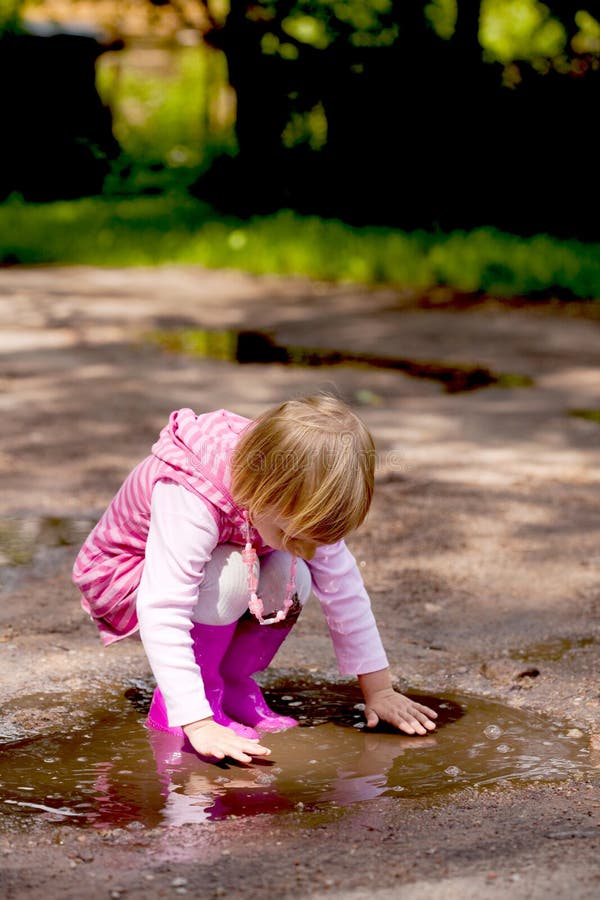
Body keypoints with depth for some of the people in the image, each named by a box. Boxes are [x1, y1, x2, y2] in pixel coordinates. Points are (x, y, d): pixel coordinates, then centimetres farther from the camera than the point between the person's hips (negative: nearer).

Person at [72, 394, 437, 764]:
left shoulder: (299, 503, -22)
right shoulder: (190, 500, -41)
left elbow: (345, 592, -12)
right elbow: (163, 615, -46)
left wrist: (379, 690, -11)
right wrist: (197, 724, -51)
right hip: (123, 577, -6)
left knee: (290, 578, -23)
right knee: (230, 574, -34)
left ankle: (231, 686, -2)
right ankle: (186, 701, -17)